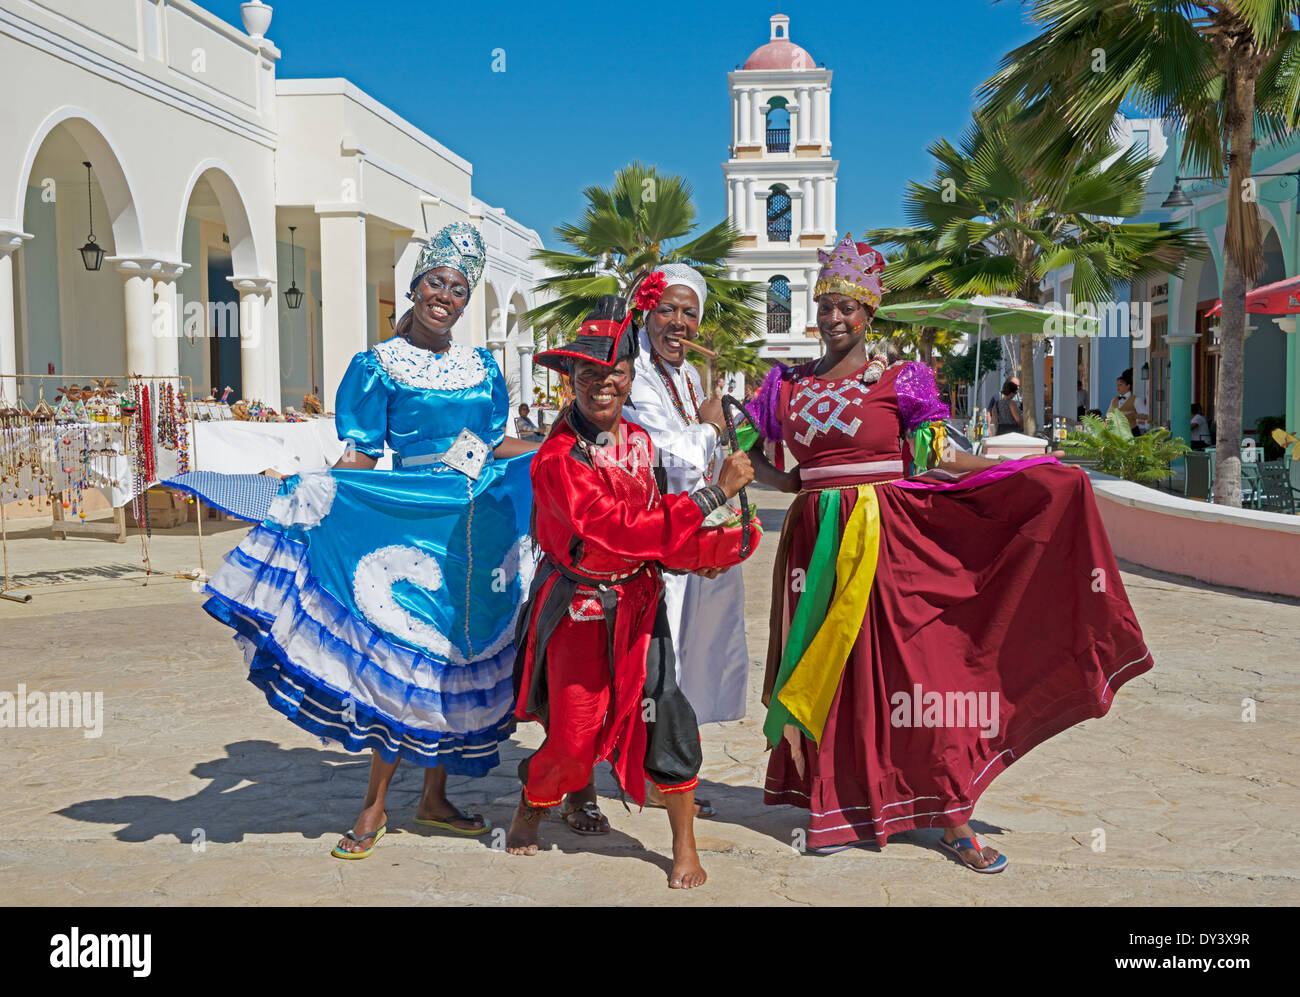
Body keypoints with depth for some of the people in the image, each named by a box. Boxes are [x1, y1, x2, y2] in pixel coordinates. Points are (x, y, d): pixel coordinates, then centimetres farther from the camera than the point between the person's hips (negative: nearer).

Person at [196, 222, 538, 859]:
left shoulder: (482, 368, 13)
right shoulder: (378, 366, 0)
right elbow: (360, 459, -4)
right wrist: (312, 490, -19)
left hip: (480, 529, 4)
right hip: (410, 522, -4)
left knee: (458, 659, 7)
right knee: (404, 655, -6)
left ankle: (434, 798, 21)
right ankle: (375, 804, 9)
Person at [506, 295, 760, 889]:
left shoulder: (640, 440, 5)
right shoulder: (558, 457, -17)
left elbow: (657, 531, 11)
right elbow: (615, 528, -27)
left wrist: (706, 548, -10)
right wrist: (715, 492, -26)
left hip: (637, 602, 4)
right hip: (577, 609, -4)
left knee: (663, 714, -3)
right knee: (573, 735, 2)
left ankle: (685, 848, 13)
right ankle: (529, 810, 35)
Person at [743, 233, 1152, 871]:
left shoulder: (897, 379, 3)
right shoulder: (790, 385, 11)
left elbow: (941, 459, 0)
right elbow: (748, 456, 16)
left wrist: (1042, 470, -8)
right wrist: (793, 482, -2)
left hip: (887, 539, -2)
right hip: (819, 542, 3)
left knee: (914, 667, -4)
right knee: (824, 671, 6)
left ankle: (952, 820, 6)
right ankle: (833, 805, 21)